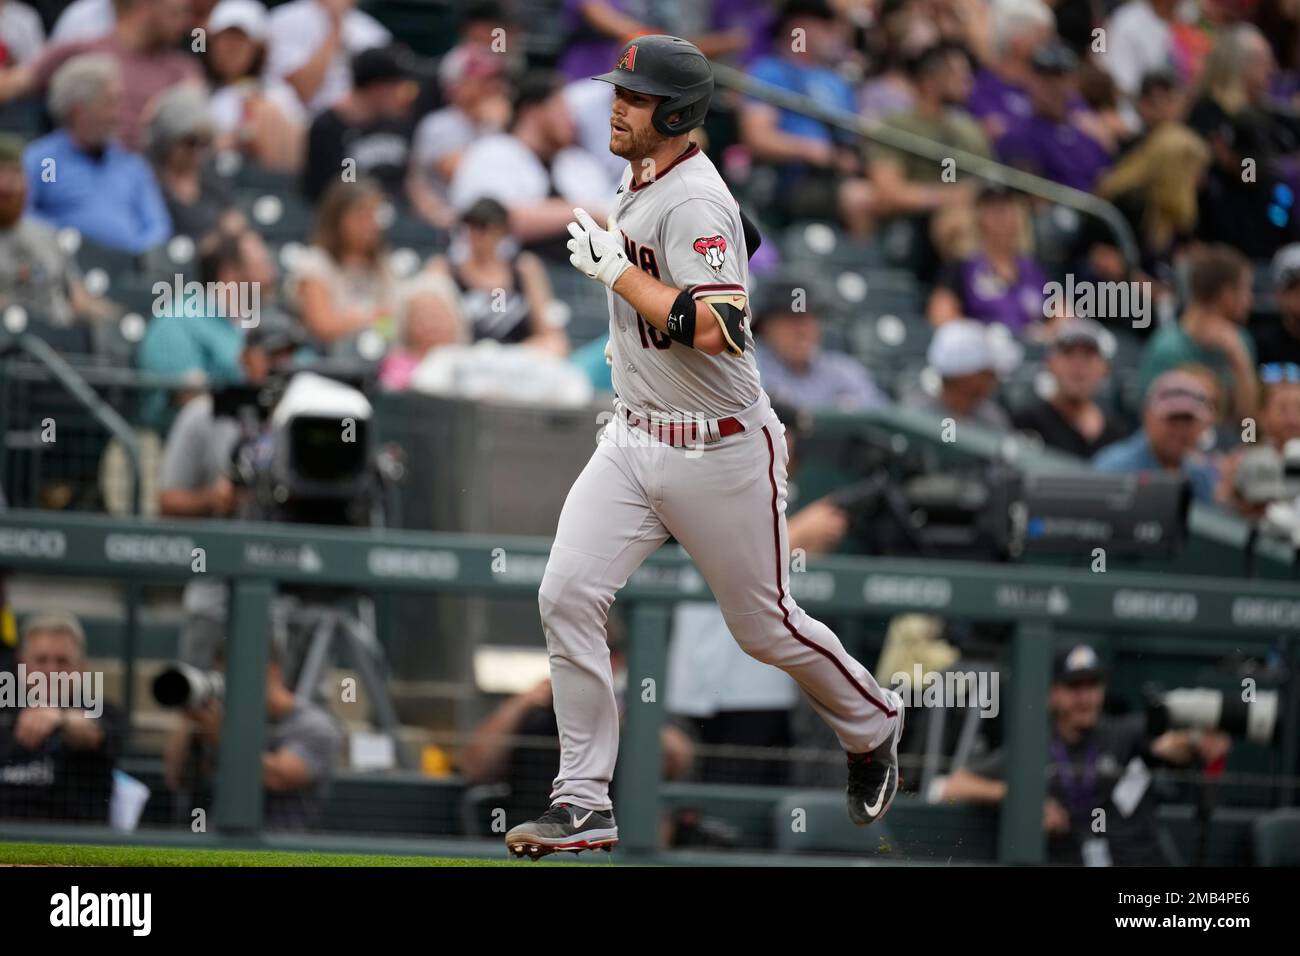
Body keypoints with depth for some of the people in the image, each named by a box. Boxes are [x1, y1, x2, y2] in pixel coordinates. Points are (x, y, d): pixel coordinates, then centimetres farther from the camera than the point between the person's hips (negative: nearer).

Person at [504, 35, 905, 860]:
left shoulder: (694, 203, -21)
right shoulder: (642, 183, 7)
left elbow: (710, 329, -32)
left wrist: (617, 270, -25)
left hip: (720, 452, -8)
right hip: (634, 442, 8)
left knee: (765, 625, 7)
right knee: (567, 596, -8)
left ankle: (873, 728, 36)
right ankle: (584, 805, -5)